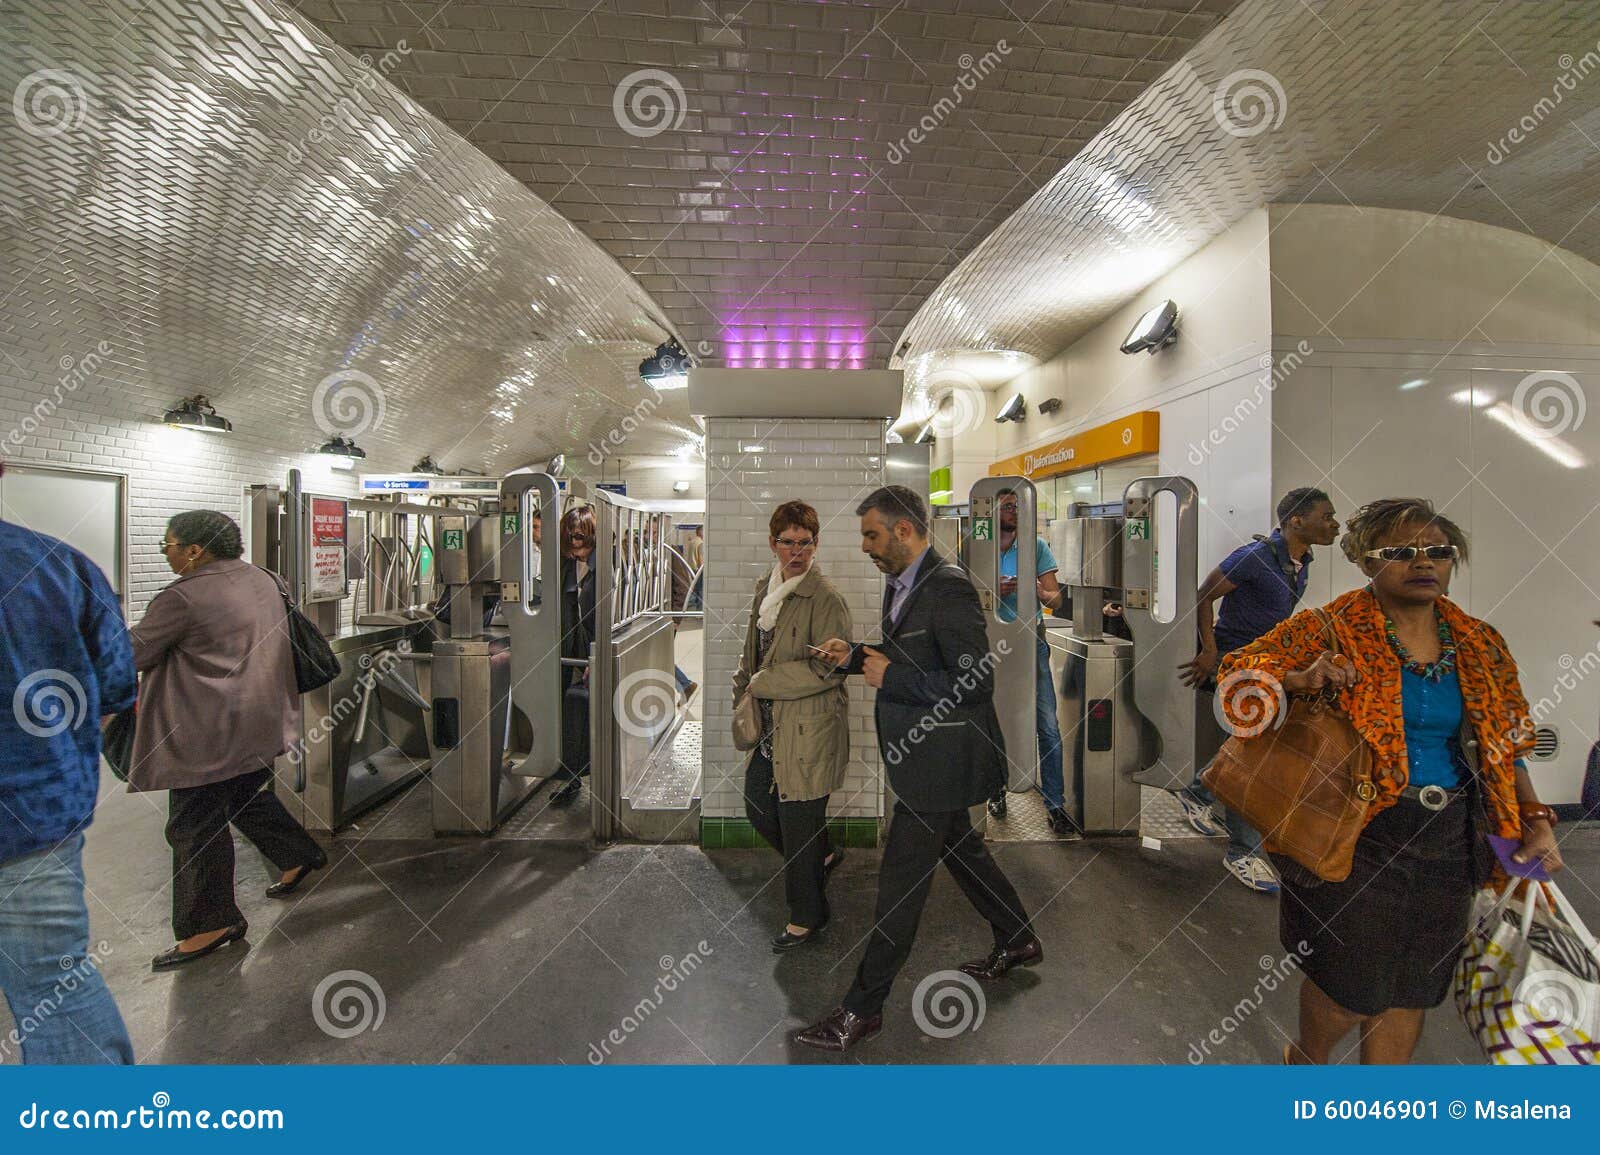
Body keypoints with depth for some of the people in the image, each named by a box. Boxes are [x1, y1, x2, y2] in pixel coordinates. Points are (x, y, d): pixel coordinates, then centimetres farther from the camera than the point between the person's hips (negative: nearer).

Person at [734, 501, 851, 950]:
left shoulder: (825, 598, -17)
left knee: (798, 821, 5)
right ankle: (821, 856, 45)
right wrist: (745, 684, 9)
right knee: (758, 806, 18)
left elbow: (828, 670, -20)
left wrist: (763, 683, -15)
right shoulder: (765, 587, 8)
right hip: (770, 723, 8)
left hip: (808, 728, -8)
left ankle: (806, 915, 30)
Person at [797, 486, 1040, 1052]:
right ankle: (1018, 941, 49)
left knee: (900, 878, 2)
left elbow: (976, 682, -24)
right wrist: (857, 656, 2)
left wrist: (892, 676, -22)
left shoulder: (949, 588, -23)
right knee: (961, 848, 26)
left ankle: (863, 1009, 19)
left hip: (938, 758, -10)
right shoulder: (902, 583, 7)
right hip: (924, 752, 10)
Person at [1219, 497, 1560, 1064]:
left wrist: (1534, 818, 3)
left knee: (1410, 988, 17)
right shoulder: (1331, 630, -10)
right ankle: (1307, 1059, 36)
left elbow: (1503, 744, 13)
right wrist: (1303, 679, -27)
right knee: (1354, 988, 4)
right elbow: (1240, 670, -10)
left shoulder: (1479, 646, 7)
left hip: (1448, 841, 6)